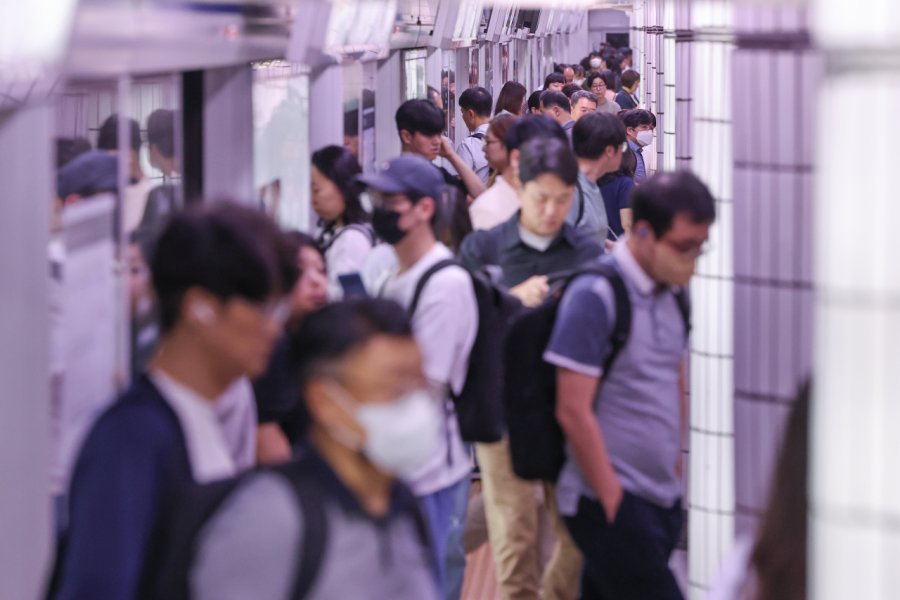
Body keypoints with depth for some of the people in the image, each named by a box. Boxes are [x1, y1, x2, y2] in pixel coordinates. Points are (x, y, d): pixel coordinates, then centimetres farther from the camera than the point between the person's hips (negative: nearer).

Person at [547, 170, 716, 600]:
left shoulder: (672, 294, 12)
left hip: (662, 499, 7)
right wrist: (613, 501, -13)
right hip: (610, 501, -7)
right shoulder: (594, 295, -12)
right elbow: (573, 411, -15)